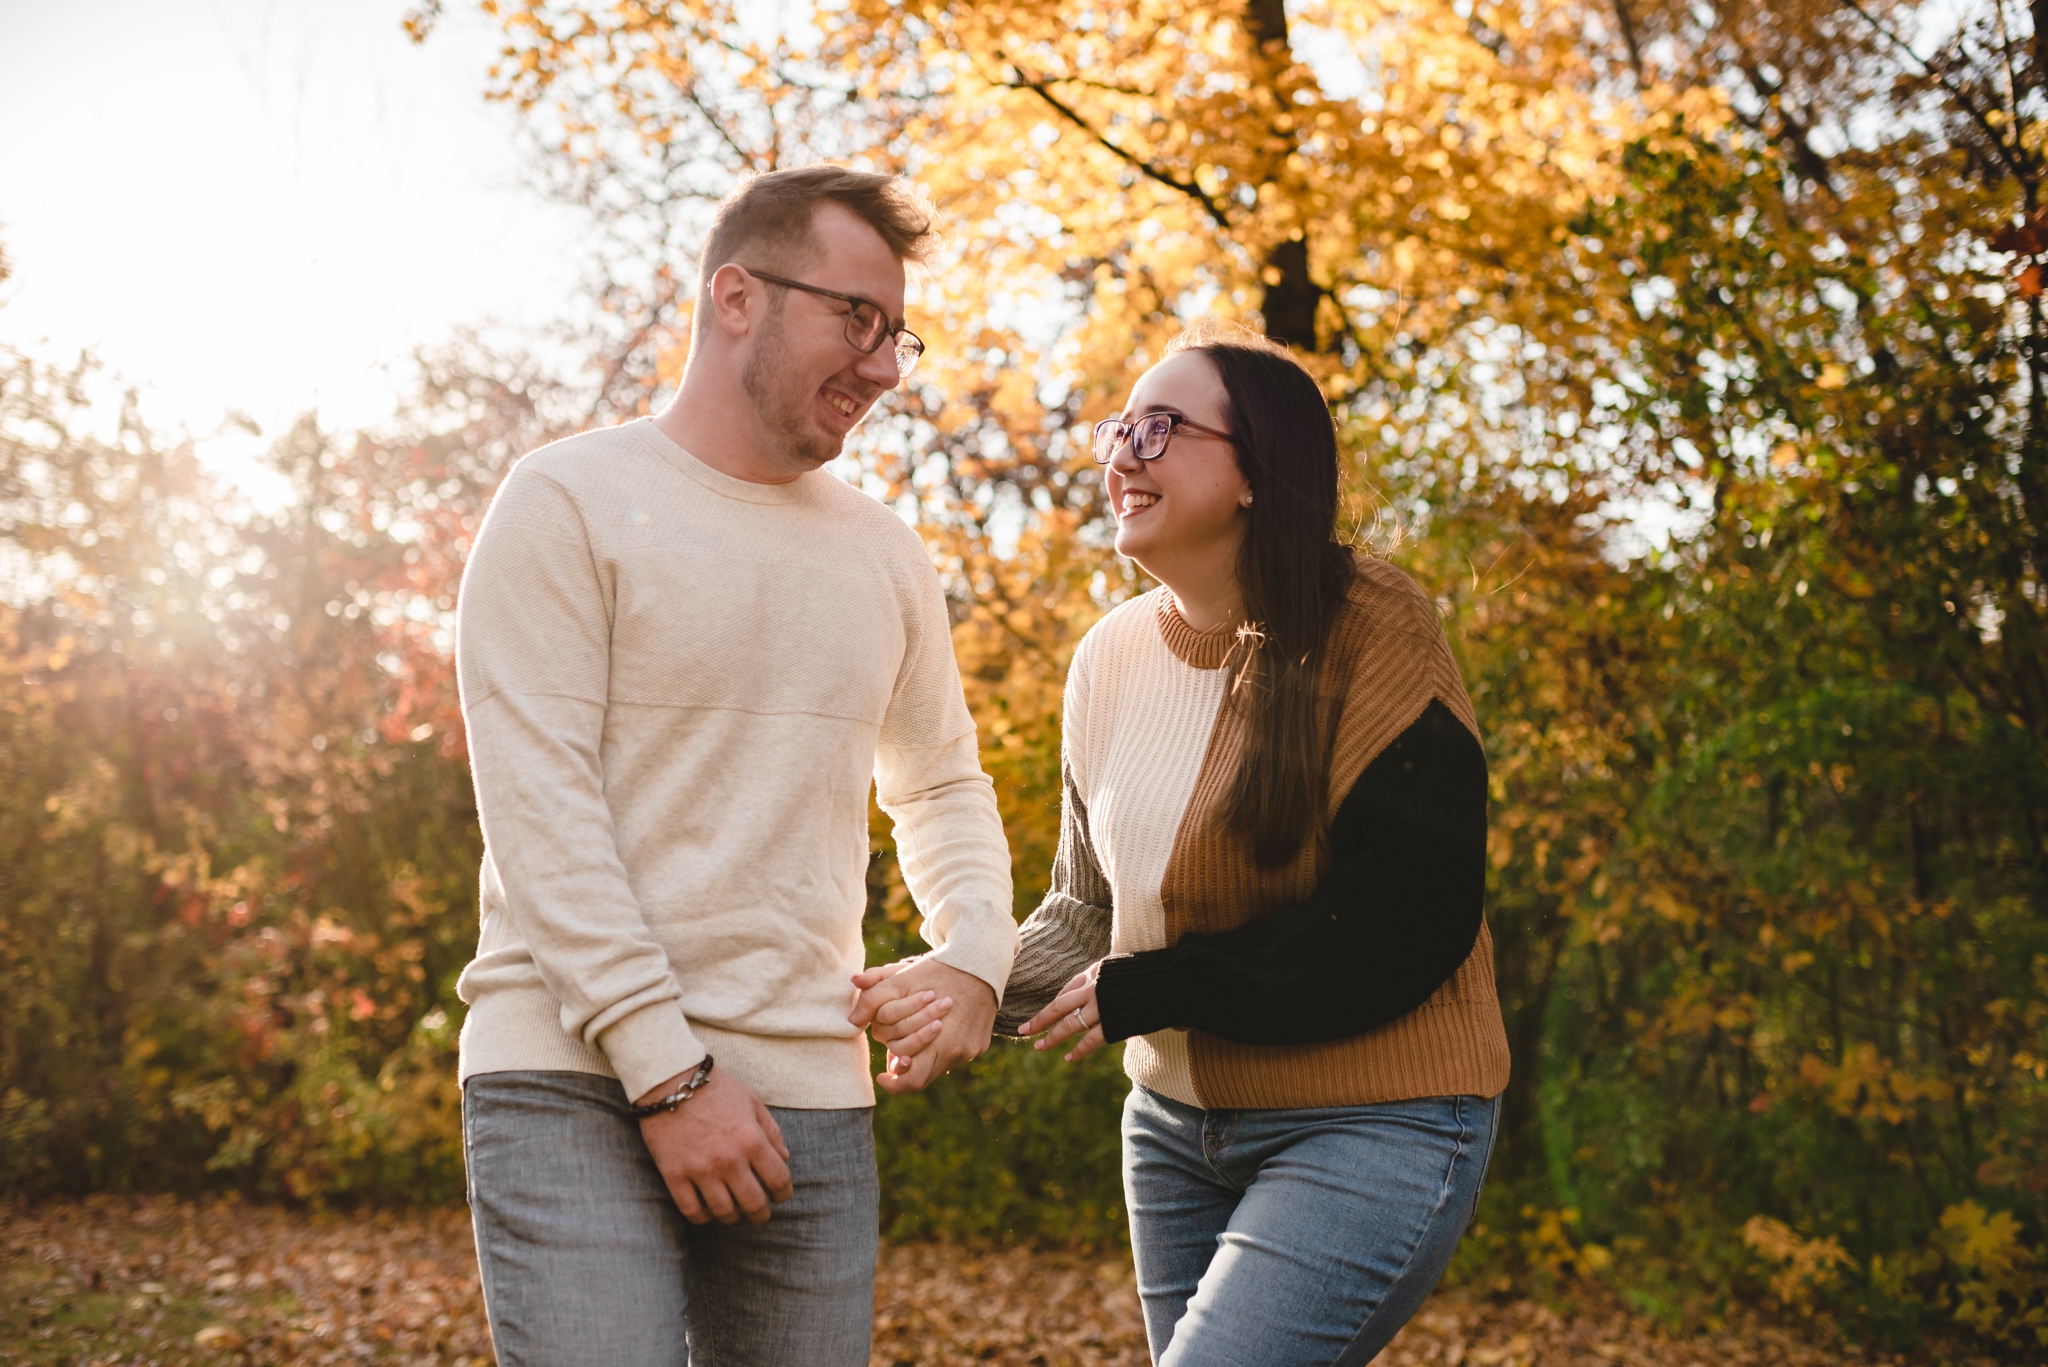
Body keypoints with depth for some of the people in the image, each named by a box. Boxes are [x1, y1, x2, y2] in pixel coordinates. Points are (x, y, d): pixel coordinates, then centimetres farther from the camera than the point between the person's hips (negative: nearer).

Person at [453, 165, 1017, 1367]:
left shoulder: (887, 557, 14)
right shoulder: (571, 503, -3)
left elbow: (942, 784, 24)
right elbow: (538, 805, -10)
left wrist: (976, 953, 3)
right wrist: (667, 1071, -14)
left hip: (809, 1095, 5)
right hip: (579, 1085, -5)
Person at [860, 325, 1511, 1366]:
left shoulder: (1373, 636, -15)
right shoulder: (1112, 658, 4)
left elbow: (1409, 925, -19)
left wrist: (1149, 990, -16)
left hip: (1374, 1126, -7)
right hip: (1175, 1119, 7)